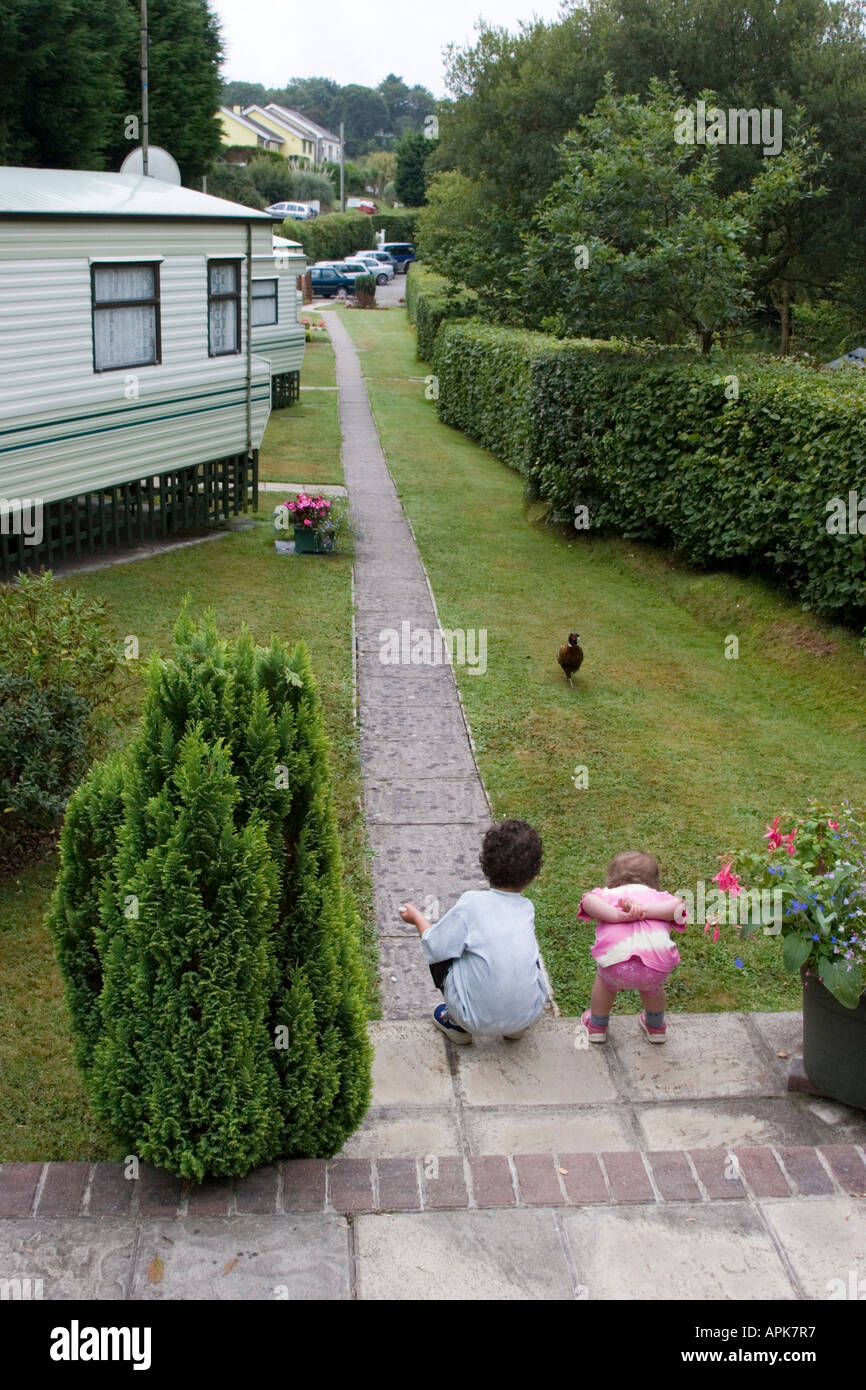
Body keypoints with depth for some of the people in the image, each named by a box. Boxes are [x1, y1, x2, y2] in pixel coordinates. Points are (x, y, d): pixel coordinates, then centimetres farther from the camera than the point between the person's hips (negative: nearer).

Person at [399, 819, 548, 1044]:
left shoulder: (472, 903, -13)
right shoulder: (527, 908, 1)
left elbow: (434, 948, -7)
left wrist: (418, 918, 13)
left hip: (480, 1020, -4)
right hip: (529, 1014, 4)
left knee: (440, 954, 14)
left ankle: (458, 1024, 24)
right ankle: (516, 1027, 27)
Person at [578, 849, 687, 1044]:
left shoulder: (607, 894, 27)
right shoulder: (660, 896, 31)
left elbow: (588, 901, 4)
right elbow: (678, 906, 8)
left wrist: (618, 915, -3)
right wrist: (645, 910, 2)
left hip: (616, 961, -1)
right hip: (658, 963, 1)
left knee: (605, 980, 36)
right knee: (652, 983, 39)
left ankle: (597, 1026, 54)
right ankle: (656, 1026, 59)